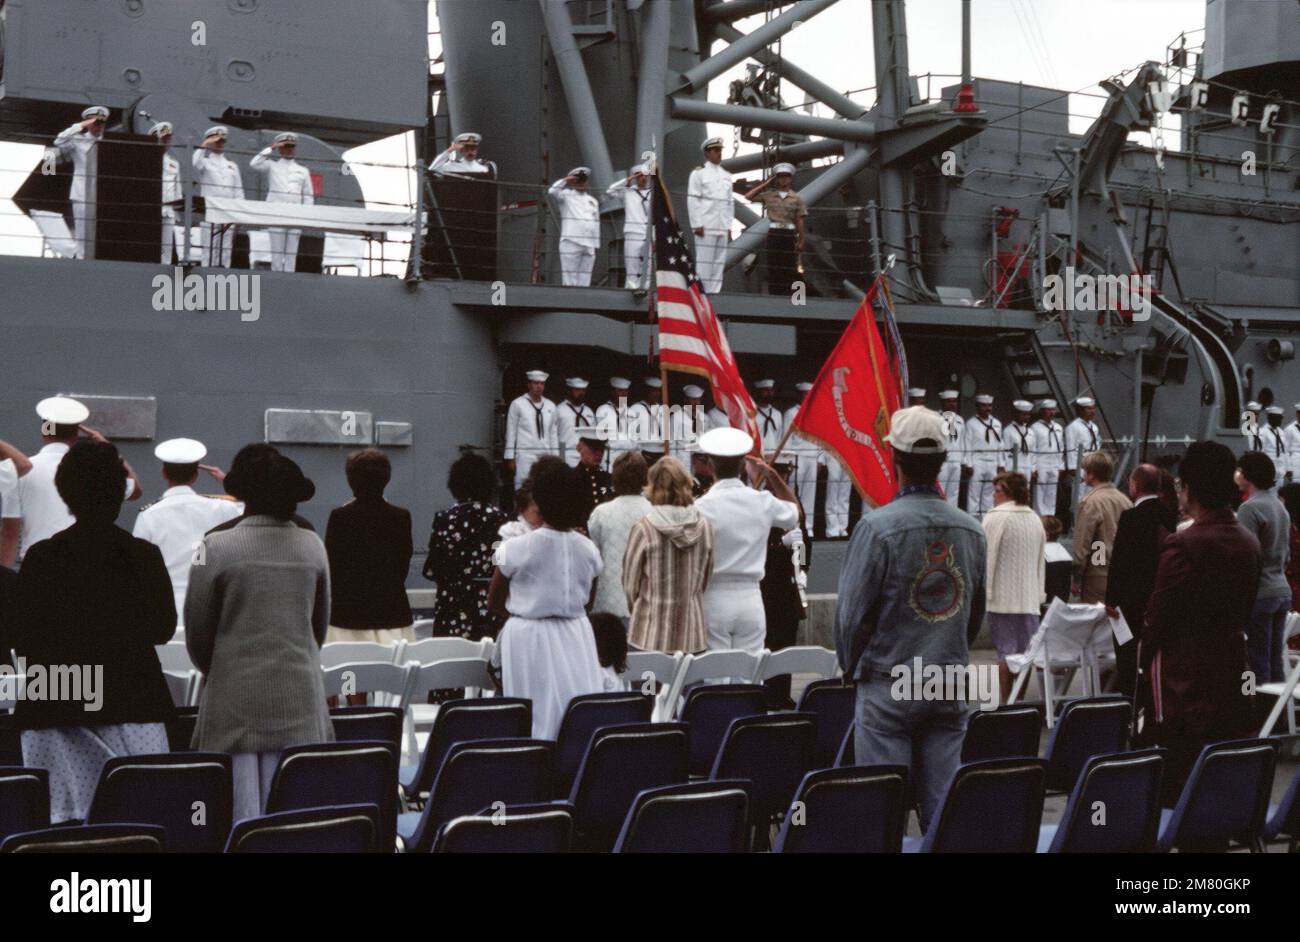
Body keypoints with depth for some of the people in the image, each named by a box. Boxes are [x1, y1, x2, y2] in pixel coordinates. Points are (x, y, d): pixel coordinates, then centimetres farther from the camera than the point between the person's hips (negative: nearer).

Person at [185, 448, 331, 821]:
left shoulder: (217, 547, -7)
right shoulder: (313, 546, 3)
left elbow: (197, 632, 1)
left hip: (235, 703, -2)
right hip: (299, 701, 3)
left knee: (241, 816, 2)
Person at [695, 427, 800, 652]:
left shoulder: (702, 507, -11)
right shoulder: (763, 502, 1)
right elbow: (794, 512, 24)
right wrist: (772, 474, 23)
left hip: (714, 599, -3)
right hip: (750, 599, 3)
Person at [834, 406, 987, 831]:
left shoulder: (878, 527, -14)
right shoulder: (971, 530, 3)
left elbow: (852, 611, -9)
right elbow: (977, 613, 13)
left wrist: (852, 669, 8)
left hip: (888, 687, -5)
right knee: (944, 805, 9)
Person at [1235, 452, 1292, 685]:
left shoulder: (1250, 508, -14)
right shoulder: (1279, 506, 15)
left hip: (1258, 595, -9)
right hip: (1282, 591, 9)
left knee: (1257, 665, -5)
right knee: (1276, 661, 12)